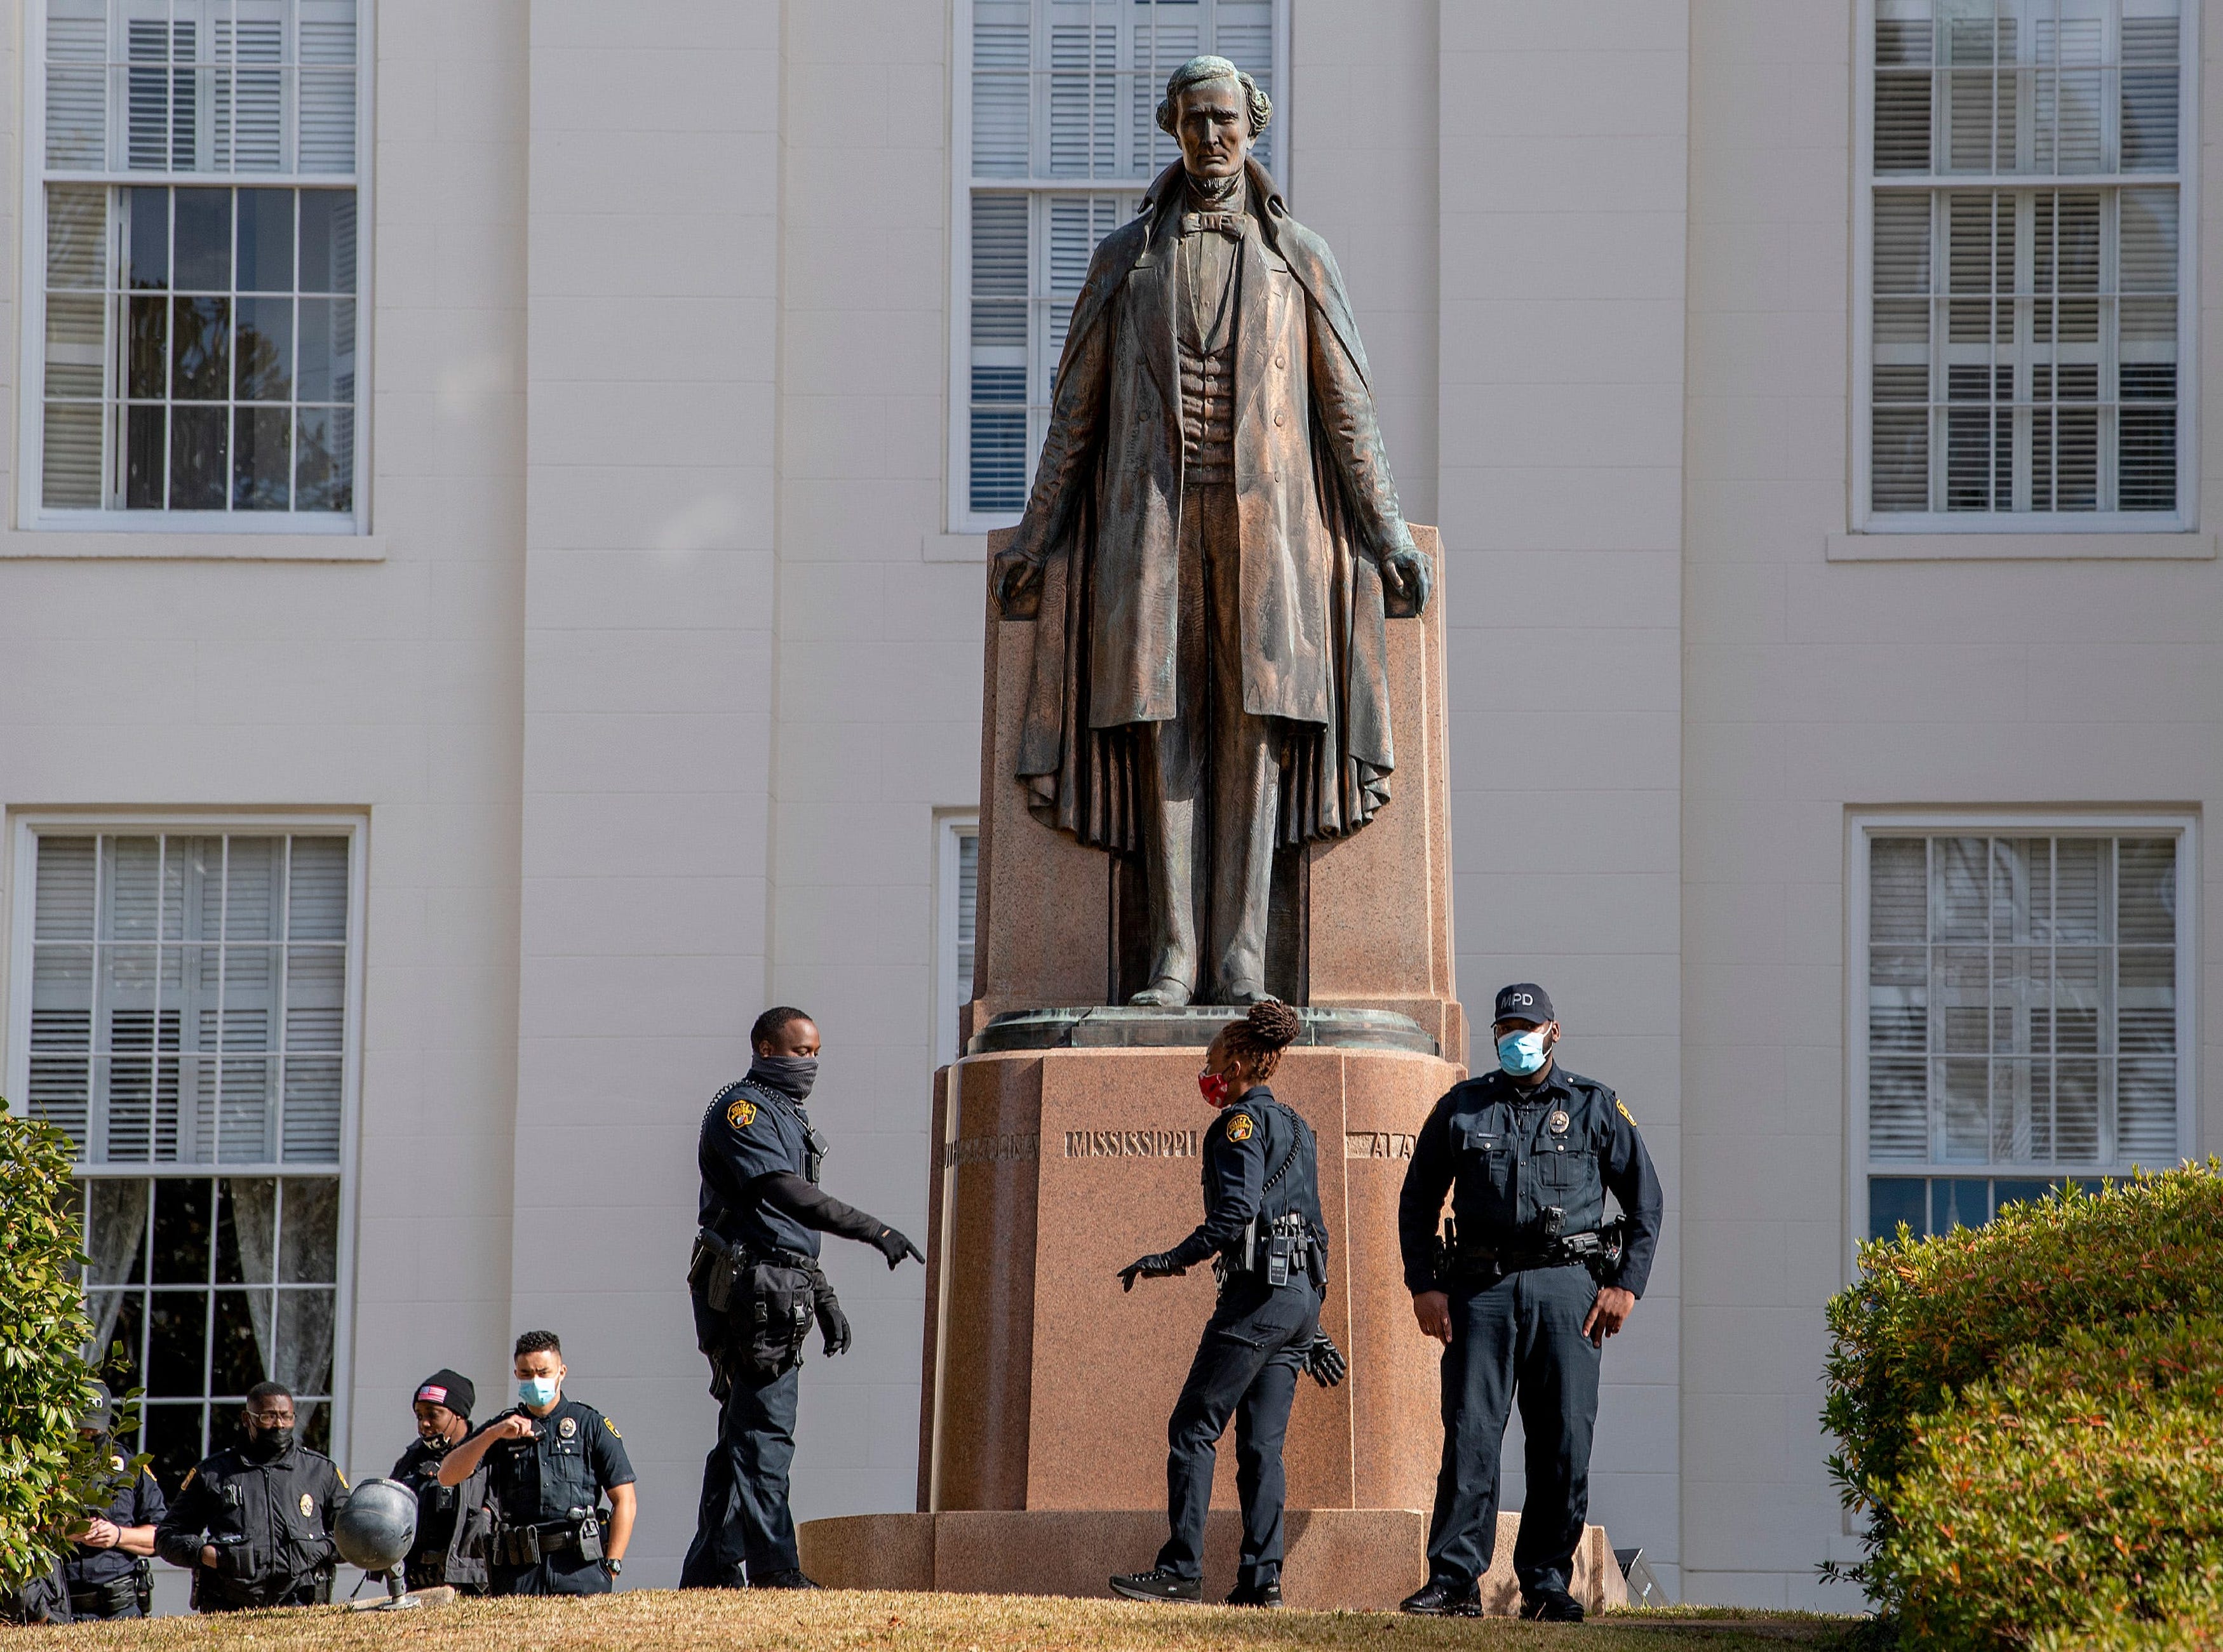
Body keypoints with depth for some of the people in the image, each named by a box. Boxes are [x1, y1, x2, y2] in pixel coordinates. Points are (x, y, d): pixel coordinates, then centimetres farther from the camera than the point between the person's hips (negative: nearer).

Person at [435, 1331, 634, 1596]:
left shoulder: (591, 1425, 10)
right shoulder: (501, 1430, 16)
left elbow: (624, 1499, 6)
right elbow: (447, 1477, 3)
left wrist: (611, 1567, -4)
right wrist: (493, 1434, -11)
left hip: (580, 1565, -2)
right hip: (517, 1569, 2)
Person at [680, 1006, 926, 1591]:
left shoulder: (791, 1117, 23)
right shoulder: (742, 1109, -9)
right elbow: (786, 1193, -23)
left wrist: (824, 1299, 23)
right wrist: (873, 1230, -28)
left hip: (781, 1295, 10)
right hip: (748, 1293, -10)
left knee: (744, 1433, 9)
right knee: (763, 1431, -12)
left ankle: (711, 1571, 11)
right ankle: (773, 1569, -15)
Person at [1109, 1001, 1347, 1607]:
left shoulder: (1243, 1121, -6)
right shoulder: (1296, 1129, 22)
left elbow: (1237, 1210, -19)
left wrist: (1172, 1260, -14)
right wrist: (1308, 1324, 26)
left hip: (1259, 1288, -9)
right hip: (1303, 1292, 9)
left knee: (1194, 1428, -6)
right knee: (1261, 1443, 7)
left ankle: (1181, 1570, -11)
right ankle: (1263, 1577, 1)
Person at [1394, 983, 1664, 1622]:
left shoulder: (1596, 1108, 10)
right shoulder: (1460, 1108, 12)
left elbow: (1645, 1200, 11)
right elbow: (1417, 1200, 16)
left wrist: (1626, 1283, 1)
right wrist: (1424, 1285, 5)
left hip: (1567, 1287, 0)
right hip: (1481, 1286, 0)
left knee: (1565, 1444, -2)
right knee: (1469, 1436, -6)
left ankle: (1547, 1582, 6)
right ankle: (1453, 1580, -5)